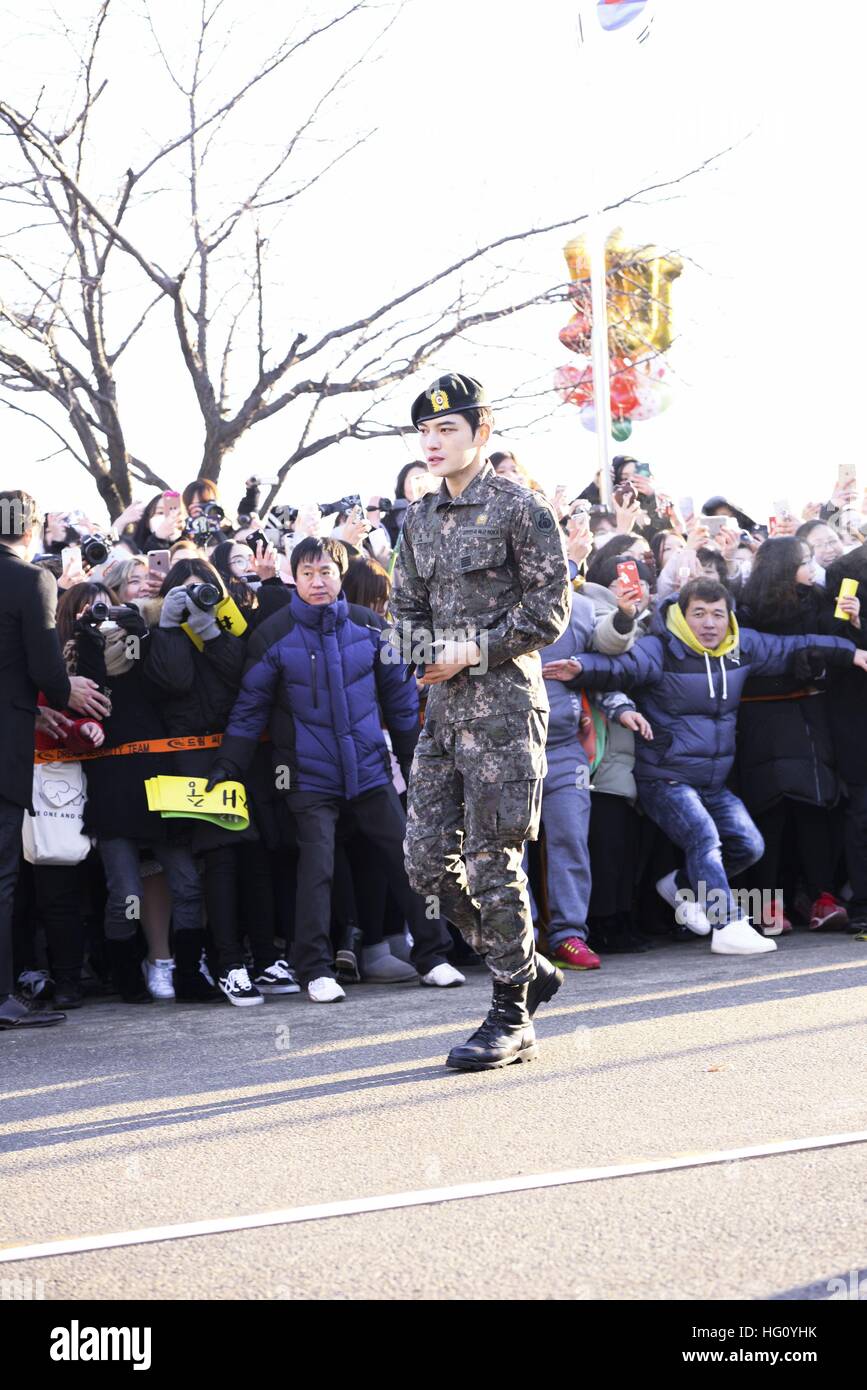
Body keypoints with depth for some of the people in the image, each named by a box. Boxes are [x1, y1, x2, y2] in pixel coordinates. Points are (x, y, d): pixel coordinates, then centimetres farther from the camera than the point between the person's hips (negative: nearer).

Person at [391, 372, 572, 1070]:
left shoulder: (521, 509, -6)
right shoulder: (420, 519, 14)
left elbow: (550, 607, -8)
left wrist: (475, 651, -14)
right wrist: (427, 651, -1)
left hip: (503, 704, -7)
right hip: (442, 707, 7)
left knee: (492, 862, -6)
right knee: (428, 861, 4)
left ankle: (511, 1018, 5)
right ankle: (529, 968, 22)